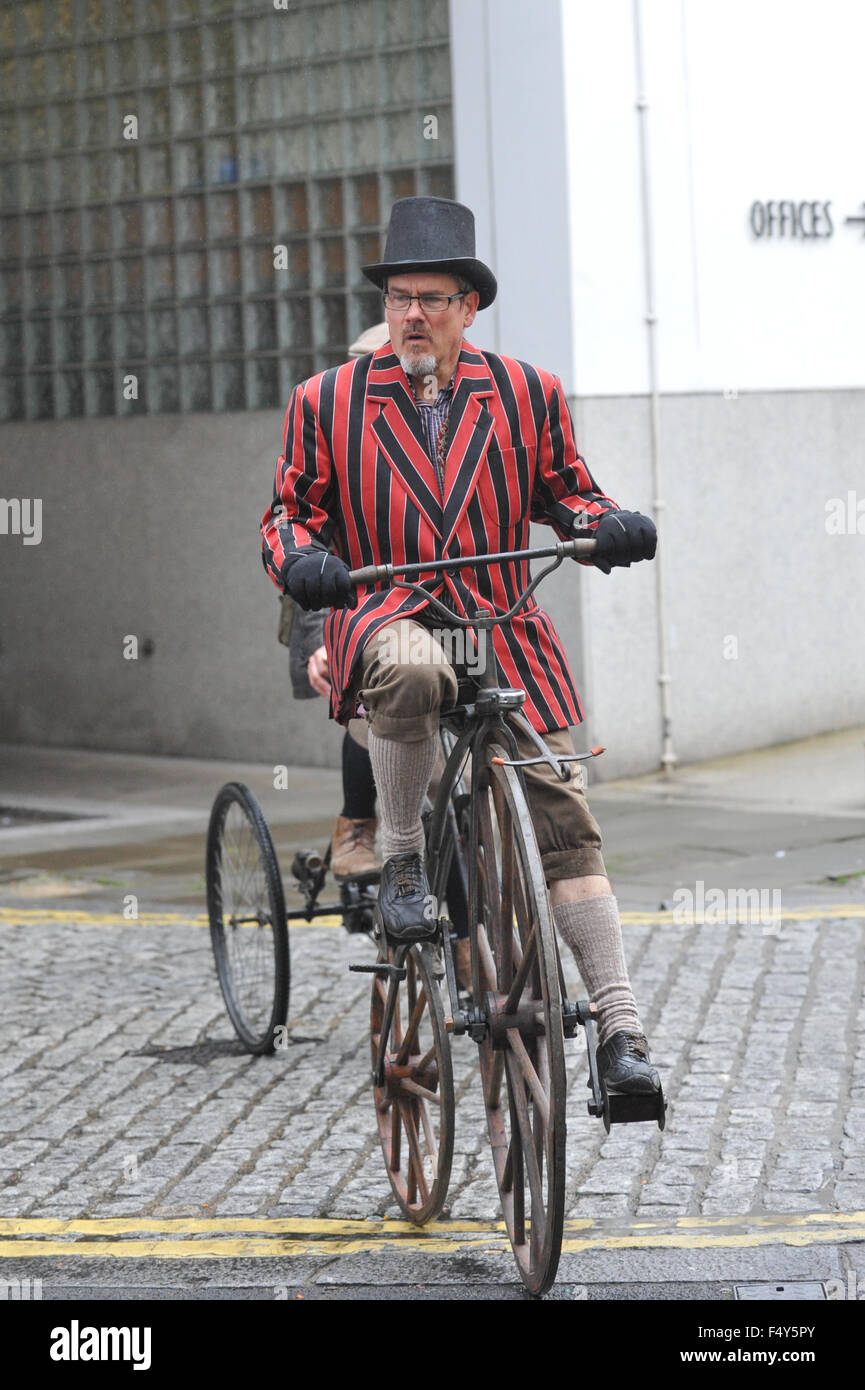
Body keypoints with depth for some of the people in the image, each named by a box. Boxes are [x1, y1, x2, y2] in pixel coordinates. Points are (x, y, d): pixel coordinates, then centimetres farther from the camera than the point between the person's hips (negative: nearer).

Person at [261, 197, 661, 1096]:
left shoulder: (527, 395, 9)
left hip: (501, 626, 2)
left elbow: (562, 490, 17)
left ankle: (619, 1028, -6)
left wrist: (605, 525, -7)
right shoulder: (326, 402, 6)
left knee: (561, 816, -9)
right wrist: (299, 558, -14)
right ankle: (401, 862, -18)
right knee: (410, 671, -40)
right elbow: (291, 511, 10)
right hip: (384, 615, -2)